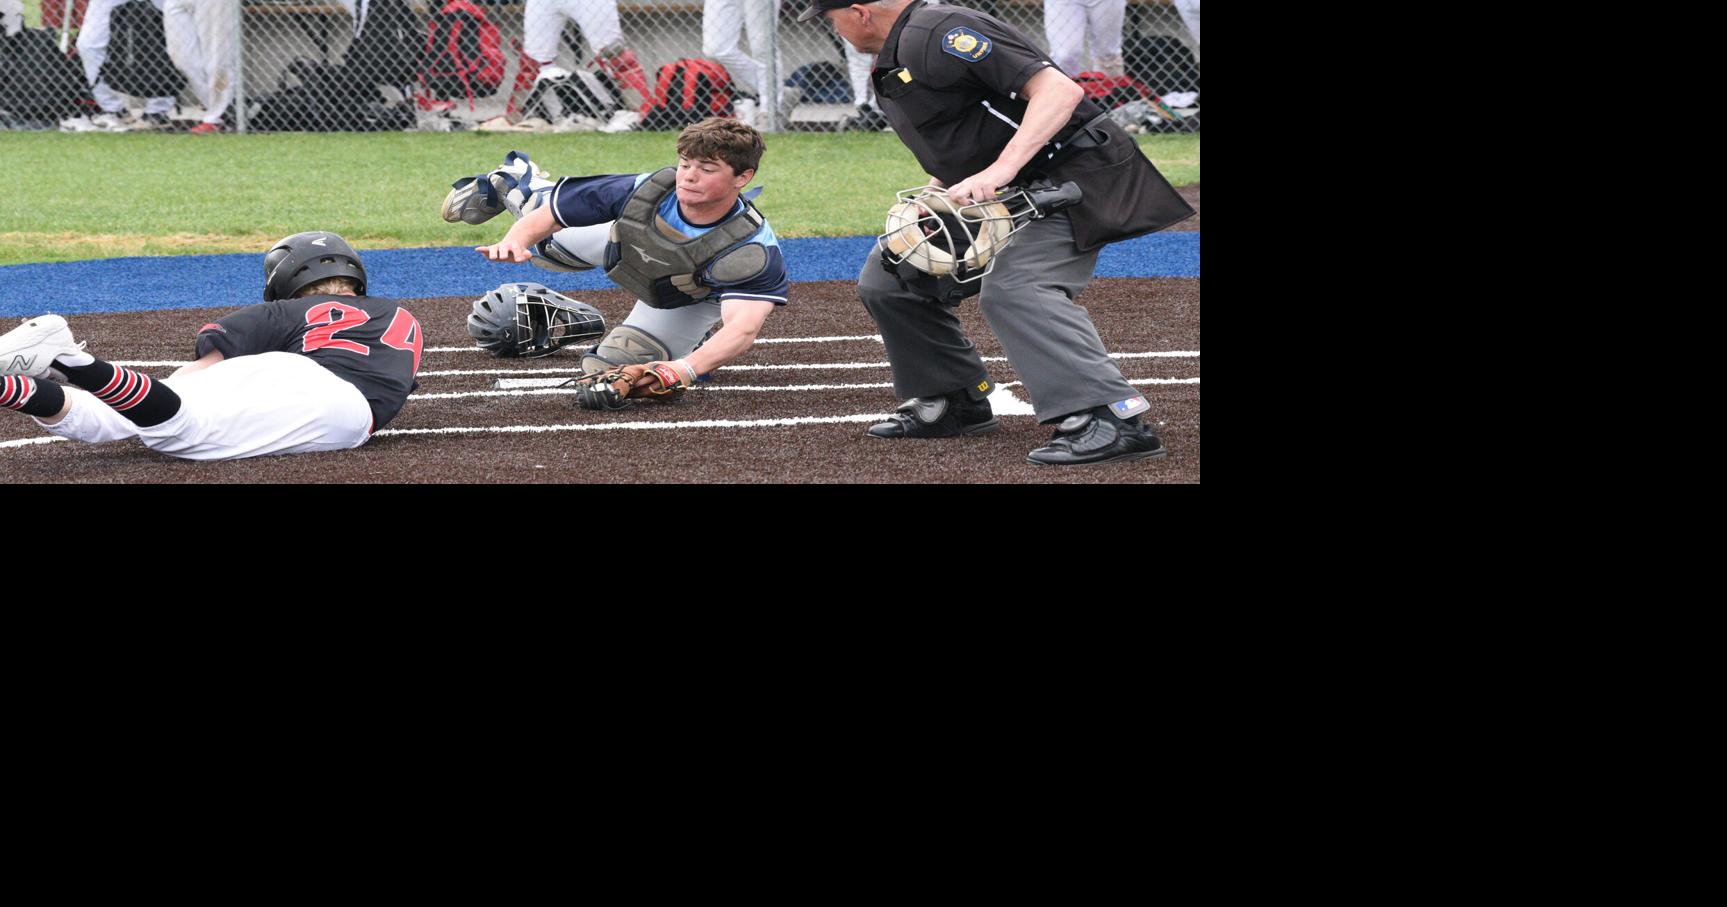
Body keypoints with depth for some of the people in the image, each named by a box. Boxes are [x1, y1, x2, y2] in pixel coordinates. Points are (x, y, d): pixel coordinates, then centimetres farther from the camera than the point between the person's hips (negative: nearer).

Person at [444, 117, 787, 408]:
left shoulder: (755, 250, -47)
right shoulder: (645, 191, -40)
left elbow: (743, 328, -60)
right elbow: (541, 221, -30)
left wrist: (687, 368, -77)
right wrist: (515, 241, -53)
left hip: (691, 300, -2)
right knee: (542, 244, 22)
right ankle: (519, 182, 55)